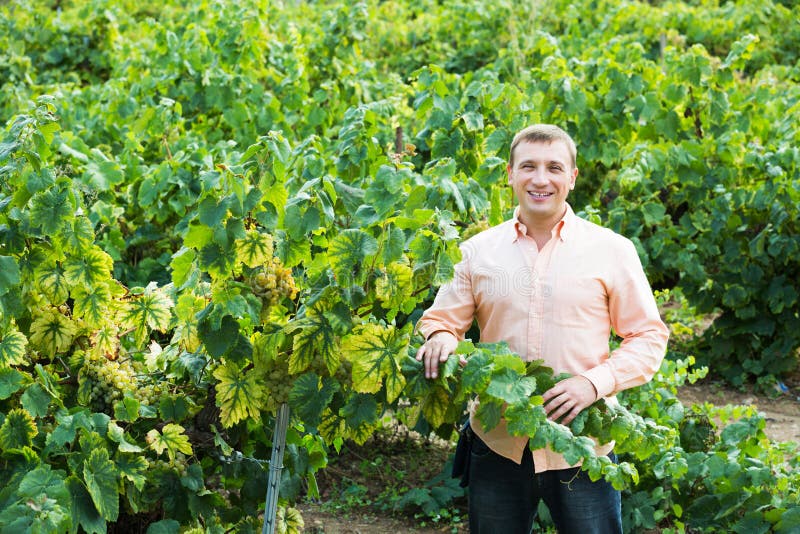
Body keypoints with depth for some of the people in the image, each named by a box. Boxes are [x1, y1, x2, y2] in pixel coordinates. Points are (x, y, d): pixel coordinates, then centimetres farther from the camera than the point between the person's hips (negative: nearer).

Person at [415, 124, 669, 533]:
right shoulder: (478, 251, 6)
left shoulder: (612, 250, 0)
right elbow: (440, 319, 11)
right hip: (497, 444, 2)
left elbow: (649, 338, 1)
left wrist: (595, 382, -15)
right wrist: (440, 338, -14)